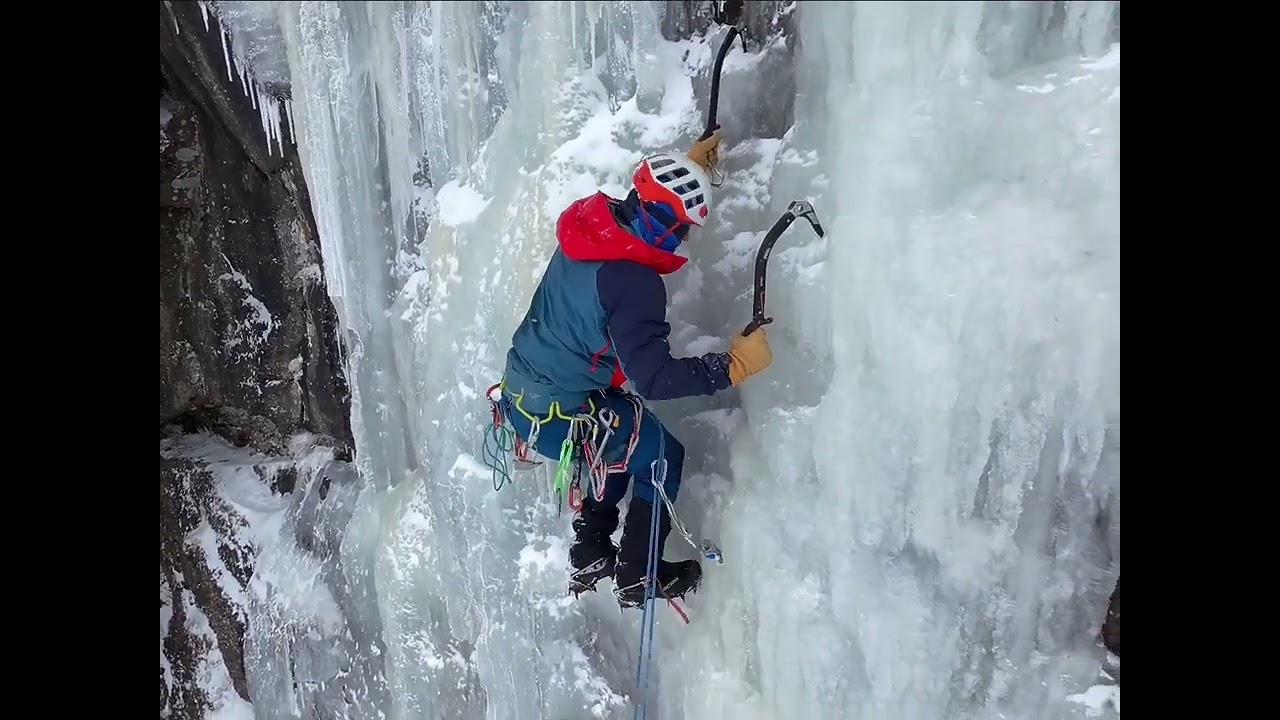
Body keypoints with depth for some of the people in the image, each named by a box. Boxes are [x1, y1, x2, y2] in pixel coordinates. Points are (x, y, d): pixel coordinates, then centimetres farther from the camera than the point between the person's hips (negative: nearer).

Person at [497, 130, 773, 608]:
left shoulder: (592, 221, -4)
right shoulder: (634, 281, -30)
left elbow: (652, 197, 20)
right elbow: (653, 378, -32)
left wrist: (687, 167, 27)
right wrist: (734, 364, -26)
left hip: (520, 390, 9)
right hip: (559, 415, -9)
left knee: (624, 440, 29)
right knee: (663, 457, 12)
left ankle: (590, 559, 39)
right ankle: (637, 578, 25)